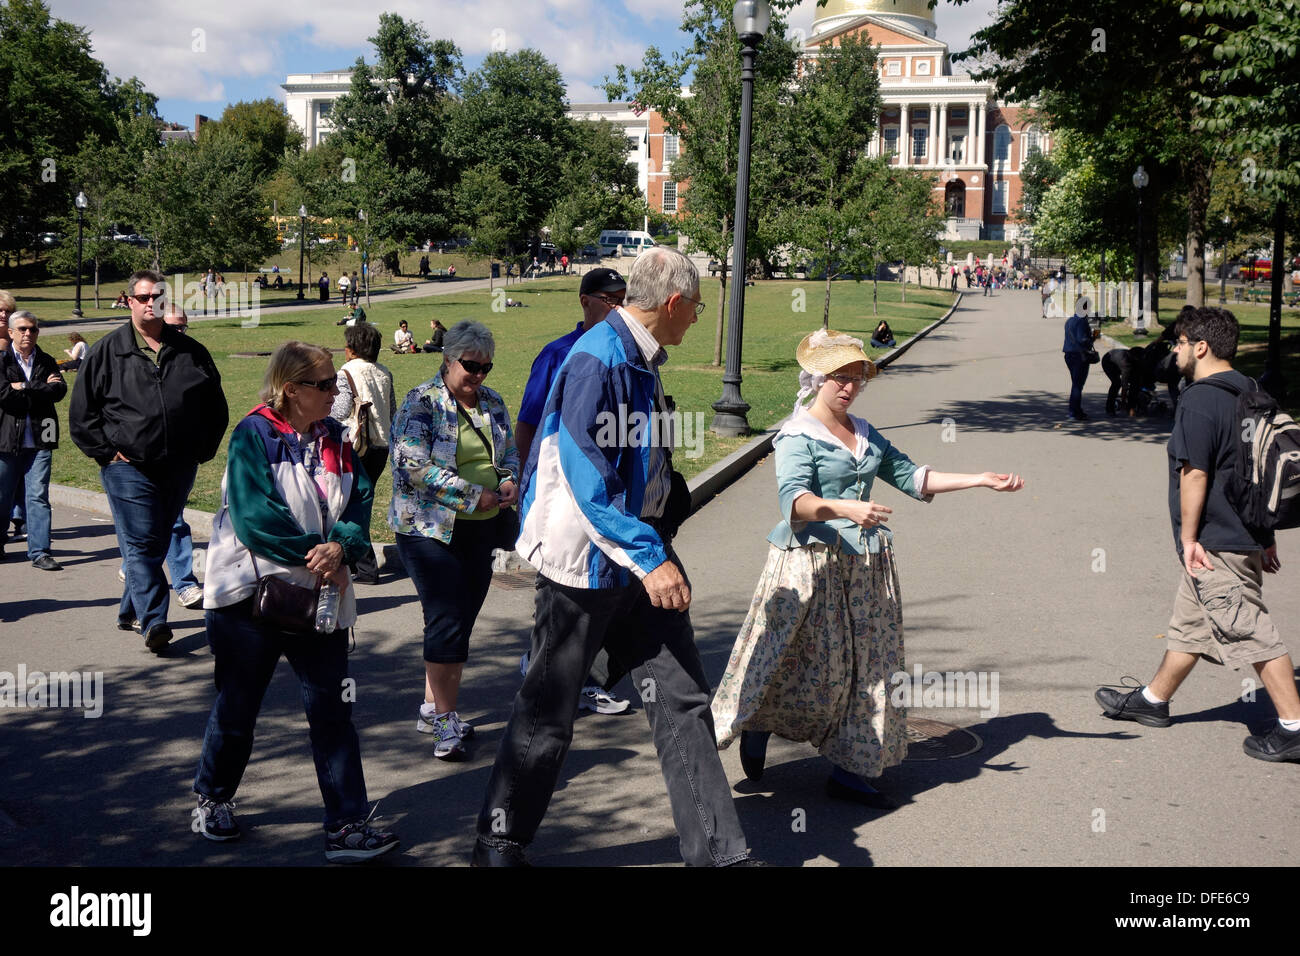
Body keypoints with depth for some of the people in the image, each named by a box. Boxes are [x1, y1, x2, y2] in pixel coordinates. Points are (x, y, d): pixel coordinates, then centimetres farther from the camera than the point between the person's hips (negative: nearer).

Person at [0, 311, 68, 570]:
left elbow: (60, 390, -5)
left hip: (39, 441, 1)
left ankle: (39, 551, -3)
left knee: (38, 496, -5)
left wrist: (24, 389, -10)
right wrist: (41, 389, -9)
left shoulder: (47, 362, 11)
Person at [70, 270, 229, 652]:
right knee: (141, 543, -10)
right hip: (128, 467, -4)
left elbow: (215, 408, 17)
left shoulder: (191, 352, 8)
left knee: (158, 542, 13)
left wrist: (202, 449, 10)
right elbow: (82, 413, 2)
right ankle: (153, 622, -13)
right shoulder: (106, 352, 1)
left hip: (179, 469, 4)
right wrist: (107, 452, -5)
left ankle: (131, 609, 29)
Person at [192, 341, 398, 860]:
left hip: (320, 596, 4)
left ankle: (347, 826, 3)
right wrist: (316, 556, -19)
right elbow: (253, 516, -20)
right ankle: (213, 799, 35)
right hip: (252, 591, -4)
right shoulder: (253, 435, -11)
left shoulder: (333, 437, 6)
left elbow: (360, 499, 0)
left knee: (332, 710, 0)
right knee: (237, 705, 11)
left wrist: (341, 546, -19)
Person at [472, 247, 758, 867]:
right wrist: (649, 558, -29)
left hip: (641, 554, 9)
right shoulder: (596, 361, -19)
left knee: (682, 700, 5)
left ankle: (717, 851, 12)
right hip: (586, 561, -8)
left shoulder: (639, 361, 11)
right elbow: (587, 478, -26)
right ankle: (499, 844, 25)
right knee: (548, 712, 6)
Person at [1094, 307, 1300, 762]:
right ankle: (1154, 699, 32)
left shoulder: (1198, 402, -18)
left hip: (1215, 543, -10)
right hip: (1246, 535, 10)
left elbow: (1194, 474, -20)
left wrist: (1188, 537, -13)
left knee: (1249, 631, -5)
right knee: (1190, 621, 19)